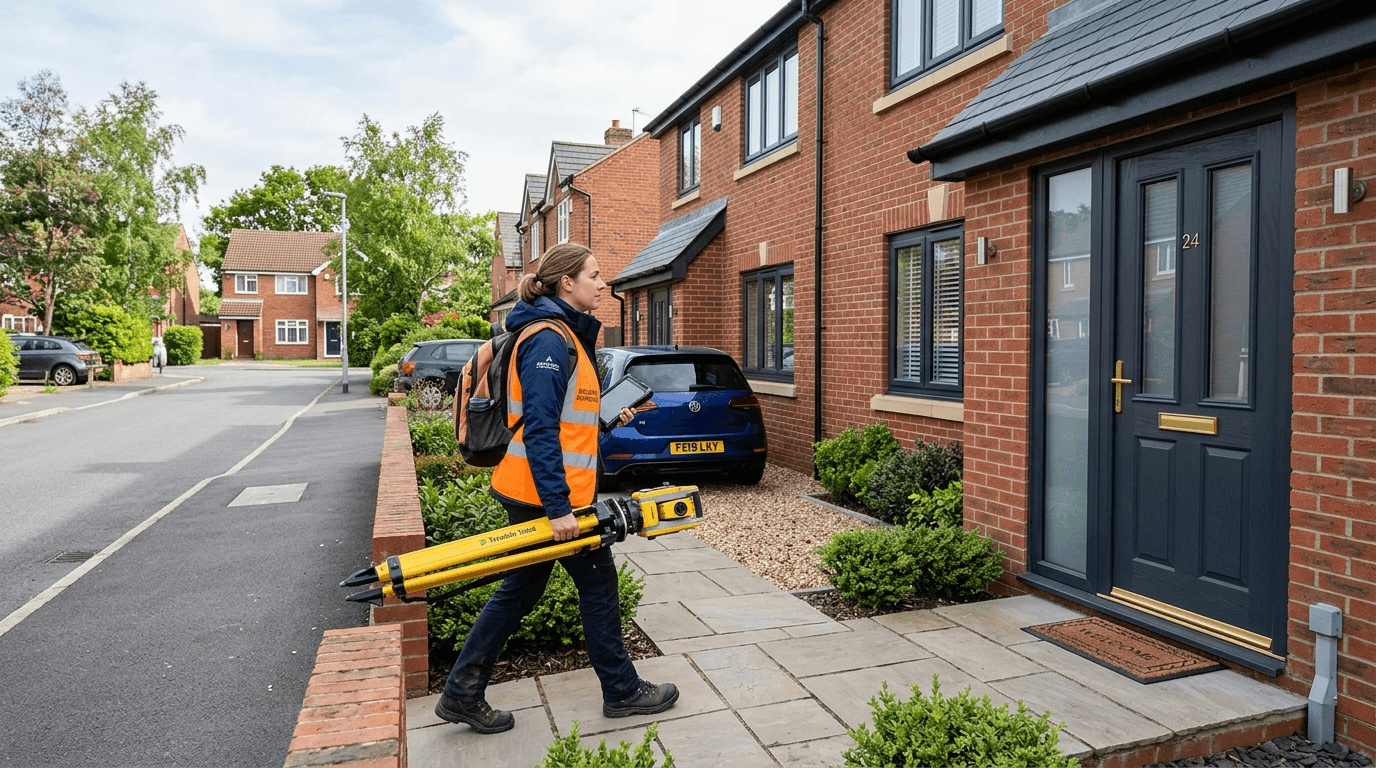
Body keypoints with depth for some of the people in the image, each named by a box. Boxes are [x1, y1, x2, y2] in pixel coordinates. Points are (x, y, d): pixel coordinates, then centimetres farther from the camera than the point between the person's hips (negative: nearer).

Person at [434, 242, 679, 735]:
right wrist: (559, 507, -25)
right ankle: (621, 691, 23)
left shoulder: (564, 335, 14)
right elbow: (540, 429, -24)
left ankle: (462, 693, 25)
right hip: (548, 494, -10)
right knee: (597, 582, 6)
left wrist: (606, 417, 14)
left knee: (521, 590, 16)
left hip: (535, 493, 10)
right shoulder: (549, 341, -18)